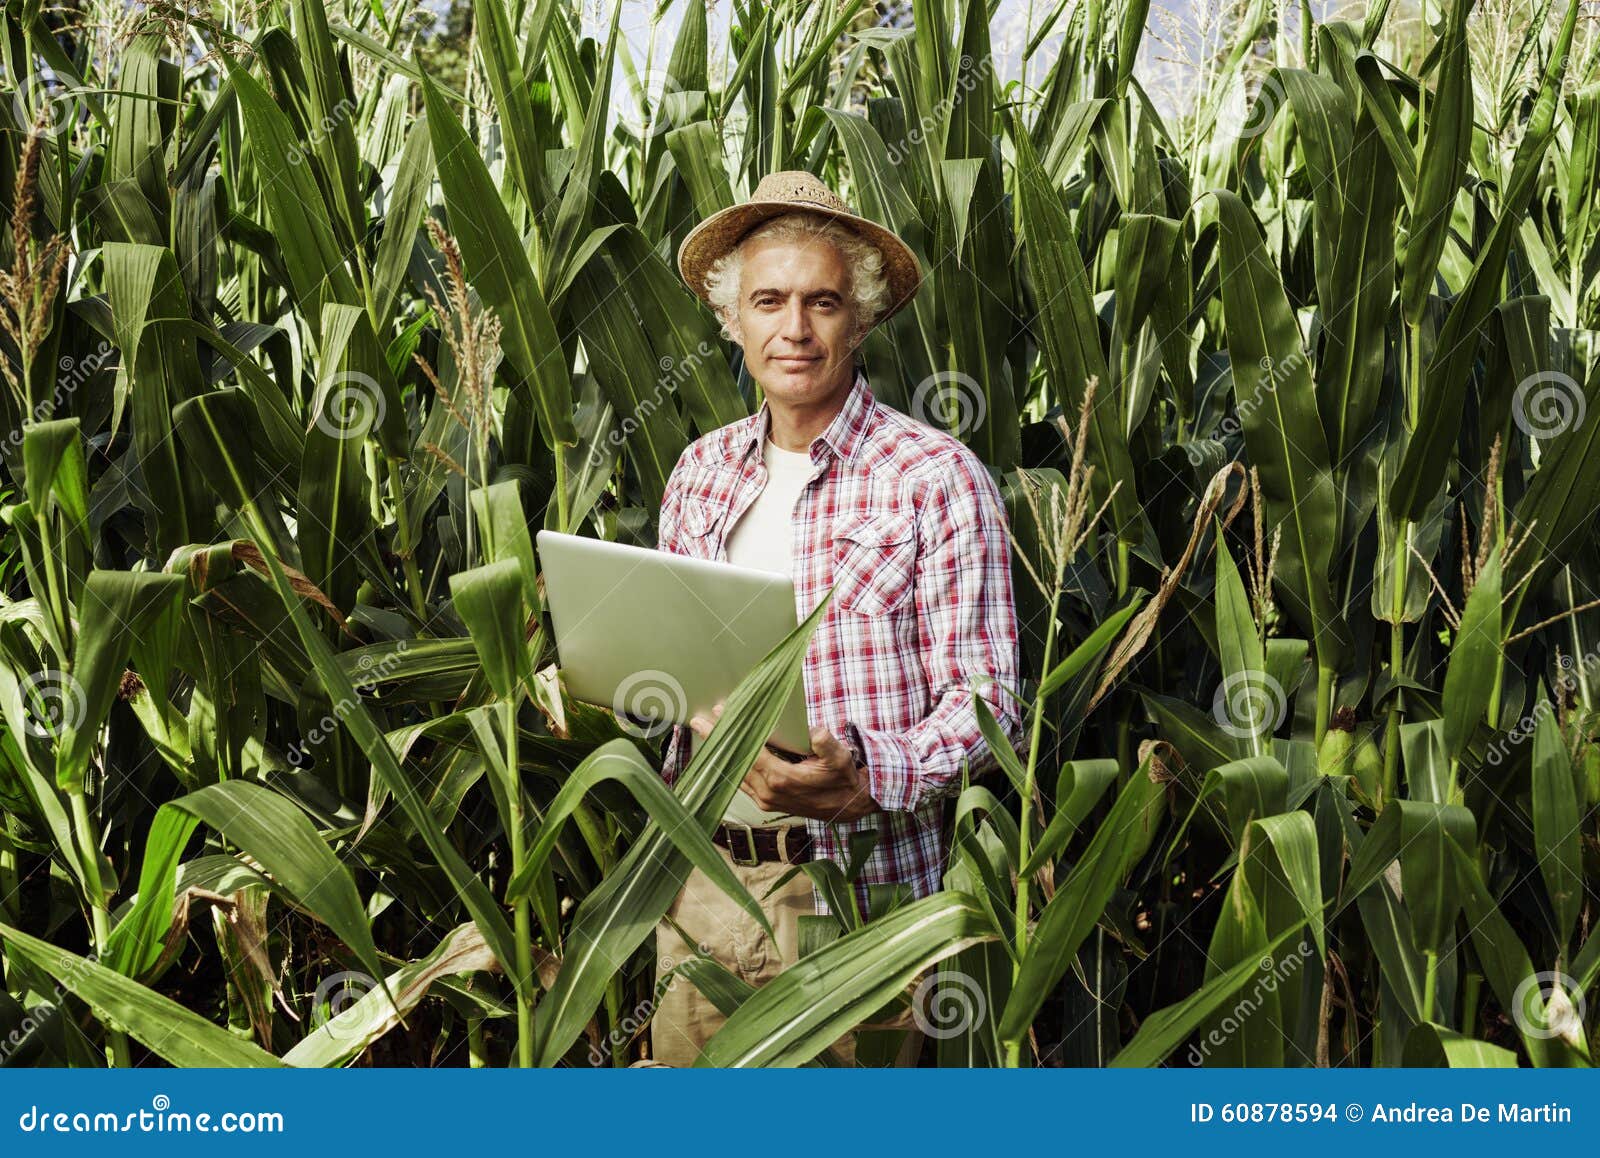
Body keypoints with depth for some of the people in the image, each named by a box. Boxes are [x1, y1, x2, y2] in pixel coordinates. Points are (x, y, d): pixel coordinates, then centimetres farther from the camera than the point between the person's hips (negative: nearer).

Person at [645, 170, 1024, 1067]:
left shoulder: (938, 479, -8)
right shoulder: (703, 470, 9)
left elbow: (984, 698, -11)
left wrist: (864, 784, -27)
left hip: (854, 897, -5)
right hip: (700, 877, 5)